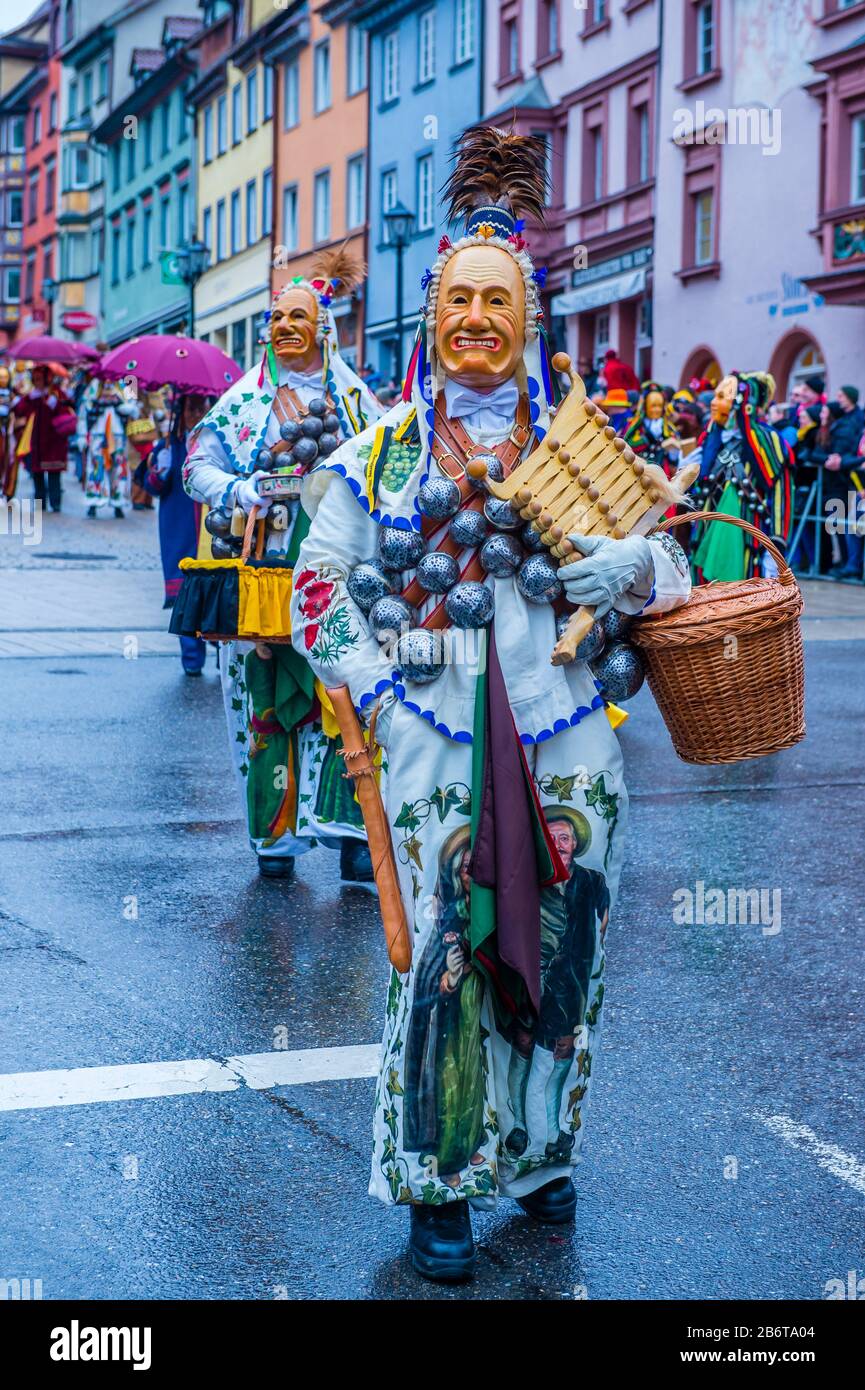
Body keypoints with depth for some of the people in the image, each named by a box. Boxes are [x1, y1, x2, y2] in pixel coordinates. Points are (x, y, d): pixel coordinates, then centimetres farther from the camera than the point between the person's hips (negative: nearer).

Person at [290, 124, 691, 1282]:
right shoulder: (382, 450, 6)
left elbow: (667, 561, 6)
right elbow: (319, 585, 8)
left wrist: (634, 566, -18)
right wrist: (376, 684, -6)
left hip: (564, 730, 2)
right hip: (438, 735, -2)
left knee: (561, 945, 9)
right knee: (445, 948, -1)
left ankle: (541, 1150, 29)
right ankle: (439, 1187, 14)